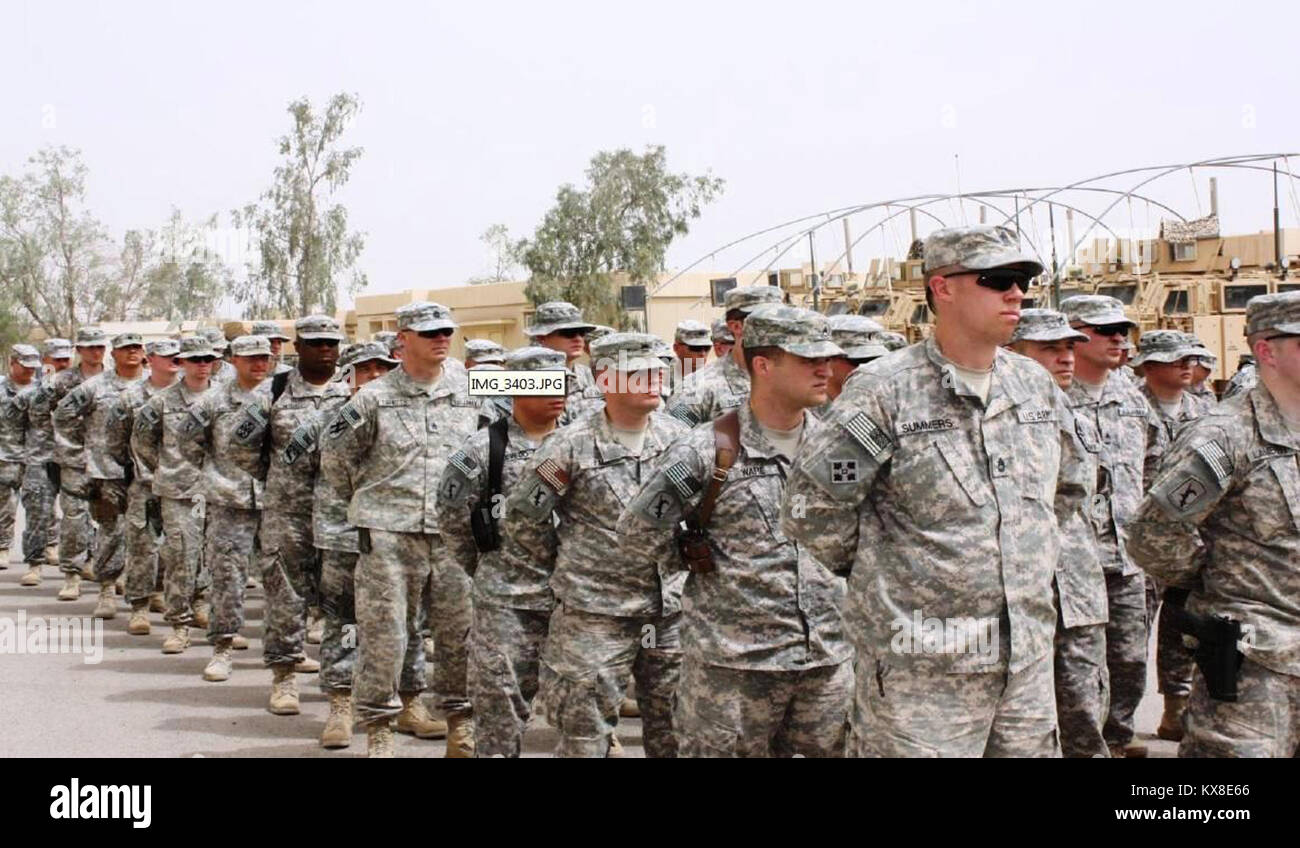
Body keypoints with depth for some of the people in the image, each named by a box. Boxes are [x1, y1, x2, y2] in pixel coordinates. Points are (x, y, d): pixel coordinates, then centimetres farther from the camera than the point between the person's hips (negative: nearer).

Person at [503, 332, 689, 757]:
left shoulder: (679, 437, 4)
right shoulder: (571, 446, -11)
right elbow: (521, 515, -2)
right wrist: (562, 563, 4)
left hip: (671, 610, 5)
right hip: (595, 613, -4)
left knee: (674, 733, 13)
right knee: (586, 737, 2)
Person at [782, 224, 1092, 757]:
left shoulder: (1037, 385, 9)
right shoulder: (884, 391, -11)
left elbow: (1069, 489, 26)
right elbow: (812, 508, -9)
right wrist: (881, 567, 2)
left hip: (1029, 661, 6)